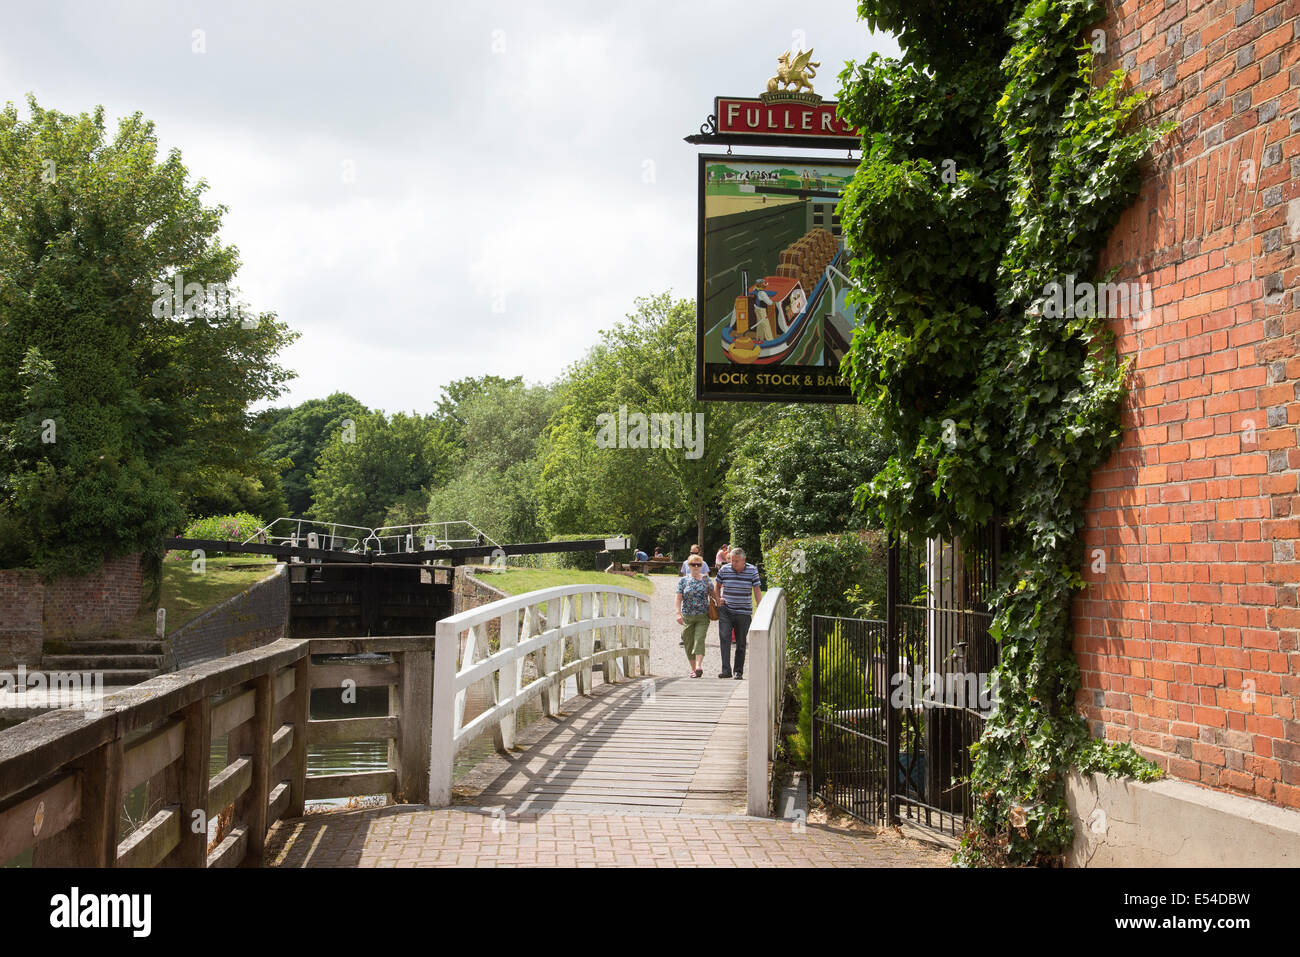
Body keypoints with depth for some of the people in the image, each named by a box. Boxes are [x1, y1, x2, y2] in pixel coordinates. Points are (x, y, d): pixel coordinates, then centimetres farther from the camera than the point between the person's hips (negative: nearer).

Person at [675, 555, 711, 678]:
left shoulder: (705, 579, 7)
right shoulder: (683, 581, 3)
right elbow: (678, 598, -3)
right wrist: (678, 613, -14)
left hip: (703, 617, -1)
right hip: (687, 617, 1)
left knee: (699, 639, -16)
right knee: (689, 643, 4)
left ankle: (699, 666, -25)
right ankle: (693, 668, 16)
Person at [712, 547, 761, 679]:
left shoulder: (752, 571, -2)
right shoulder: (724, 569, 0)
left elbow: (757, 591, 1)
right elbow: (717, 585, 17)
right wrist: (718, 600, 2)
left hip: (744, 612, 0)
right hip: (725, 611, 0)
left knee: (741, 643, 5)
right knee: (724, 638, -14)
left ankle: (738, 672, 16)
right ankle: (726, 670, -17)